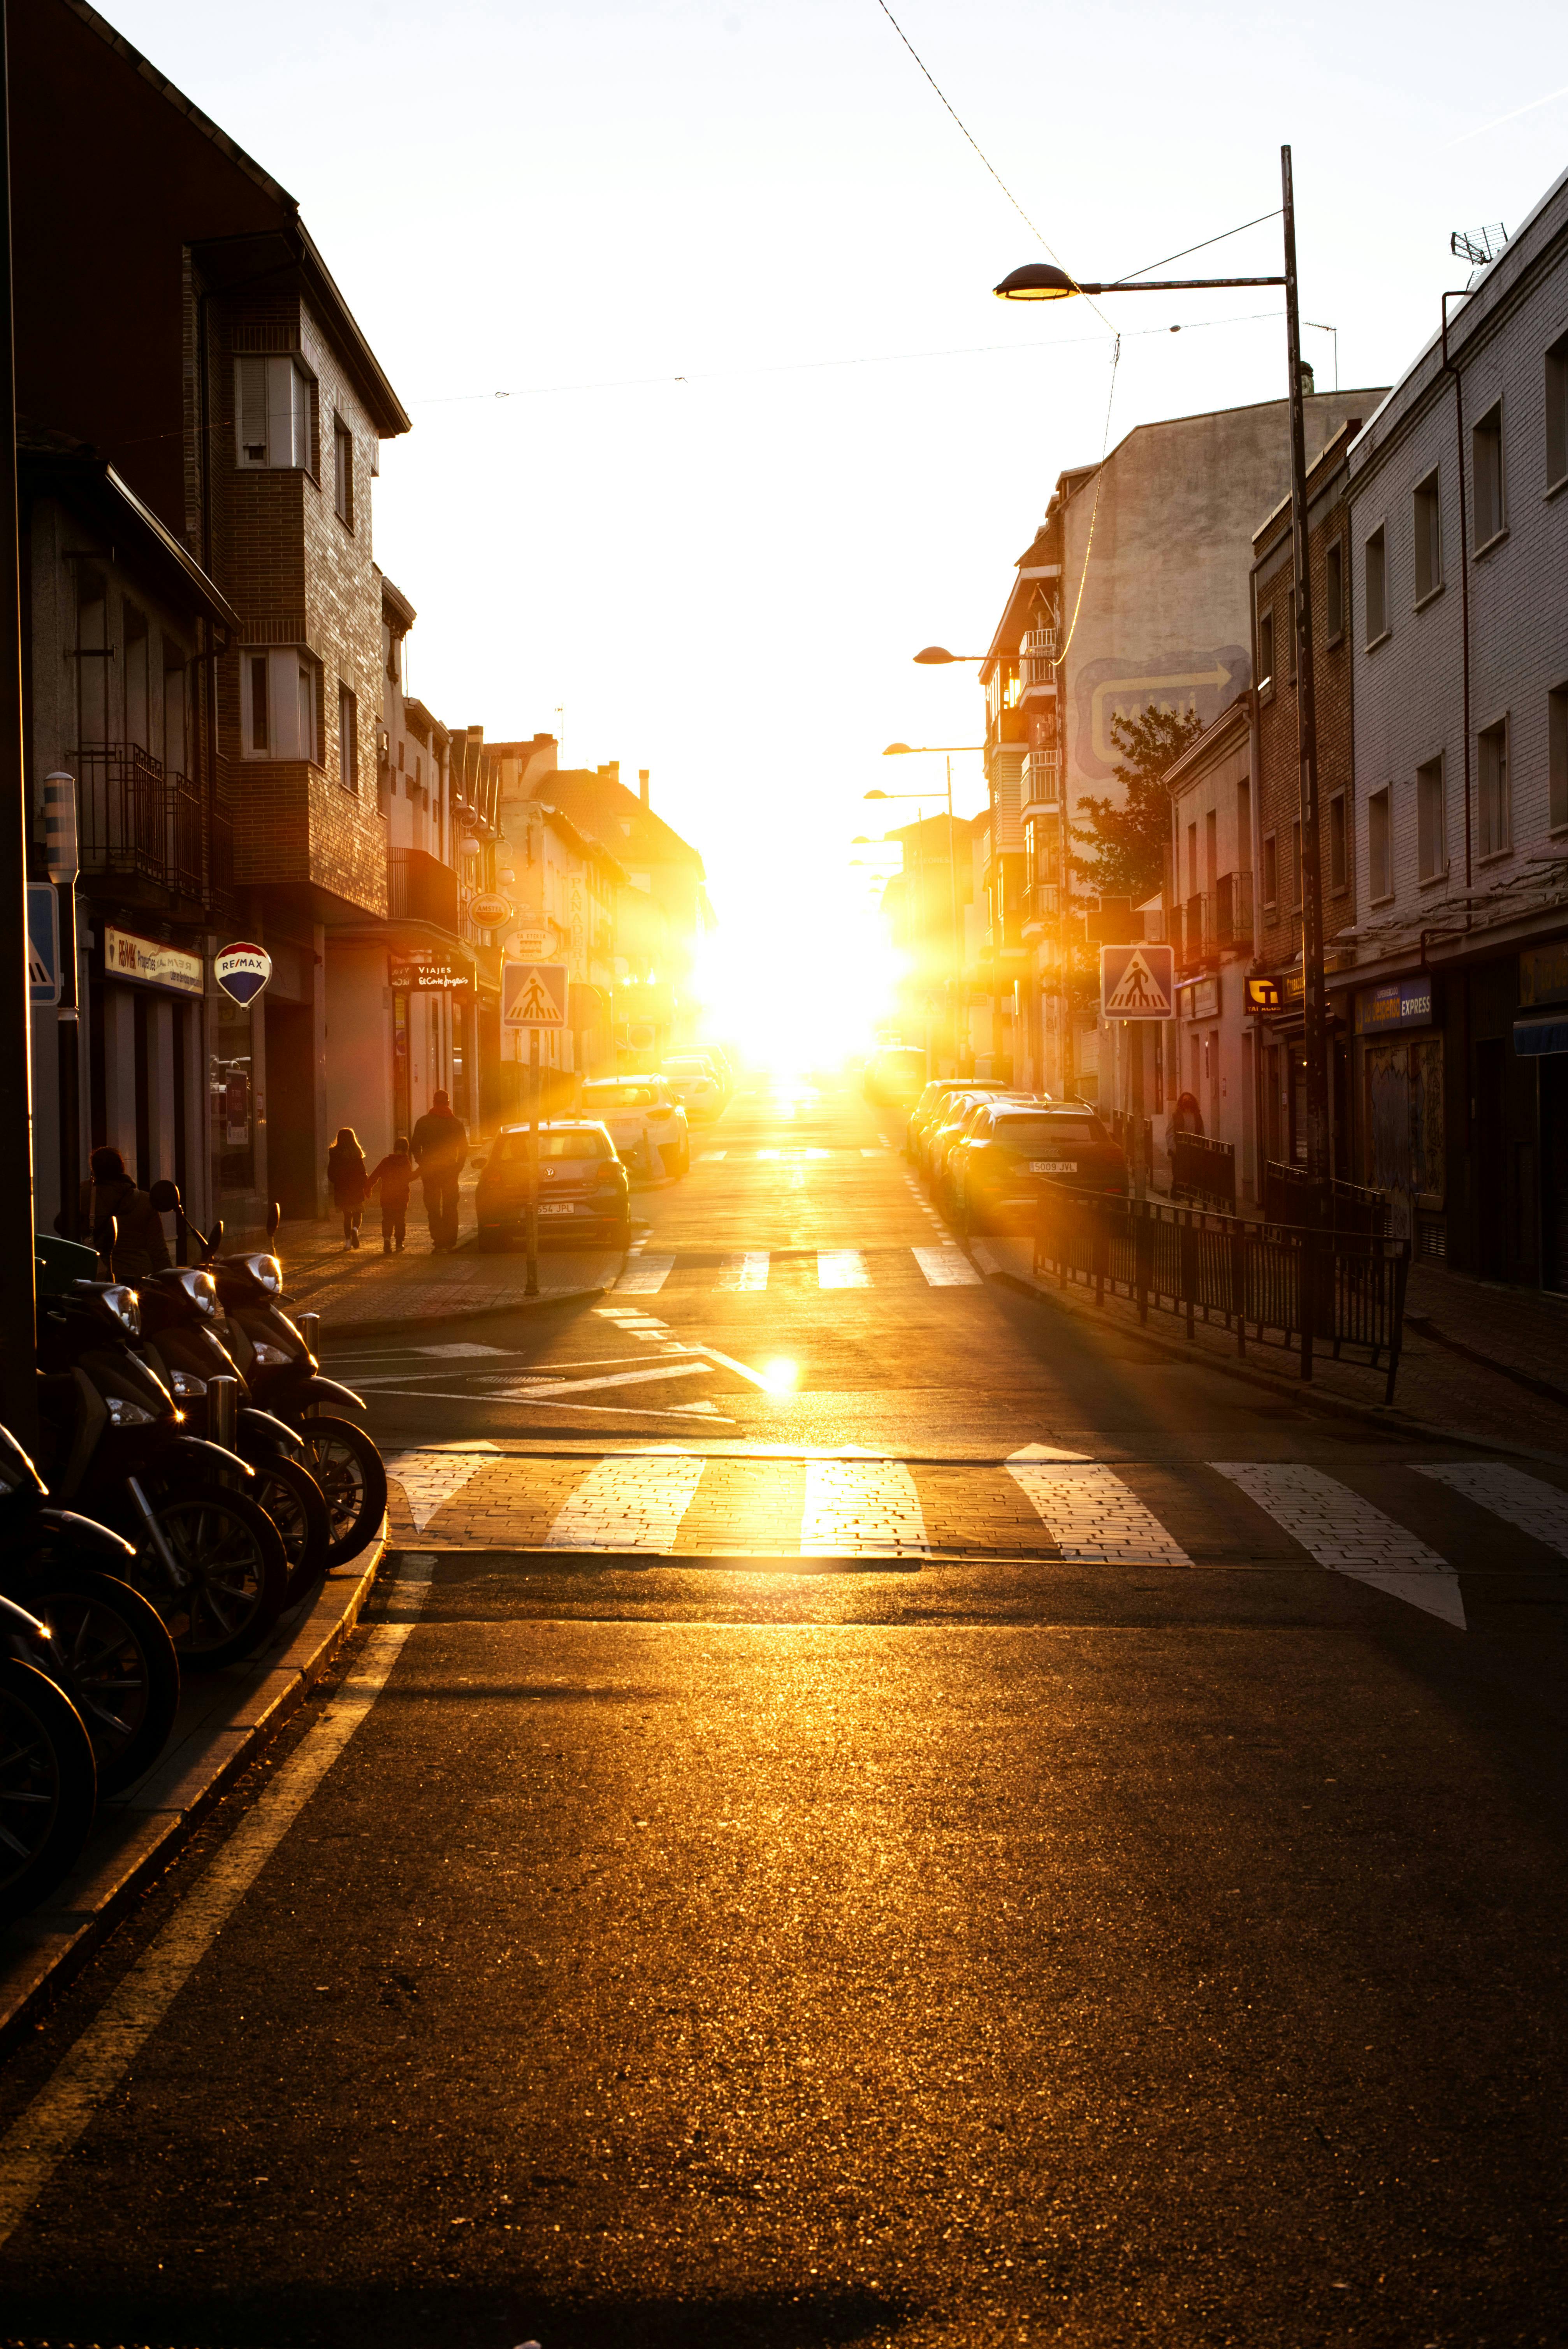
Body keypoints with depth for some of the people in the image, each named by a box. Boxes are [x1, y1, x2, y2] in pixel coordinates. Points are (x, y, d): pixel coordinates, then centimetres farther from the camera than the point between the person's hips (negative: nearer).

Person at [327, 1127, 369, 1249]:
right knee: (357, 1214, 10)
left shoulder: (334, 1154, -3)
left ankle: (348, 1241, 5)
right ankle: (355, 1229, -21)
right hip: (356, 1189, -1)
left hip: (341, 1190, 1)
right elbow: (362, 1172, -6)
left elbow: (331, 1174, 1)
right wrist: (367, 1188, 3)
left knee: (347, 1216, 11)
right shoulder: (356, 1154, -7)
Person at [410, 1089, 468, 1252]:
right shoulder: (456, 1123, 3)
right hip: (450, 1170, 2)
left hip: (430, 1171, -2)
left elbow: (415, 1146, -1)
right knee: (450, 1206, 12)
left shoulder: (423, 1122, -2)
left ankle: (438, 1241, -10)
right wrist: (458, 1167, 12)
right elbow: (464, 1148, 3)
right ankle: (450, 1241, 12)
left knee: (433, 1207, 0)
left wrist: (422, 1164, 11)